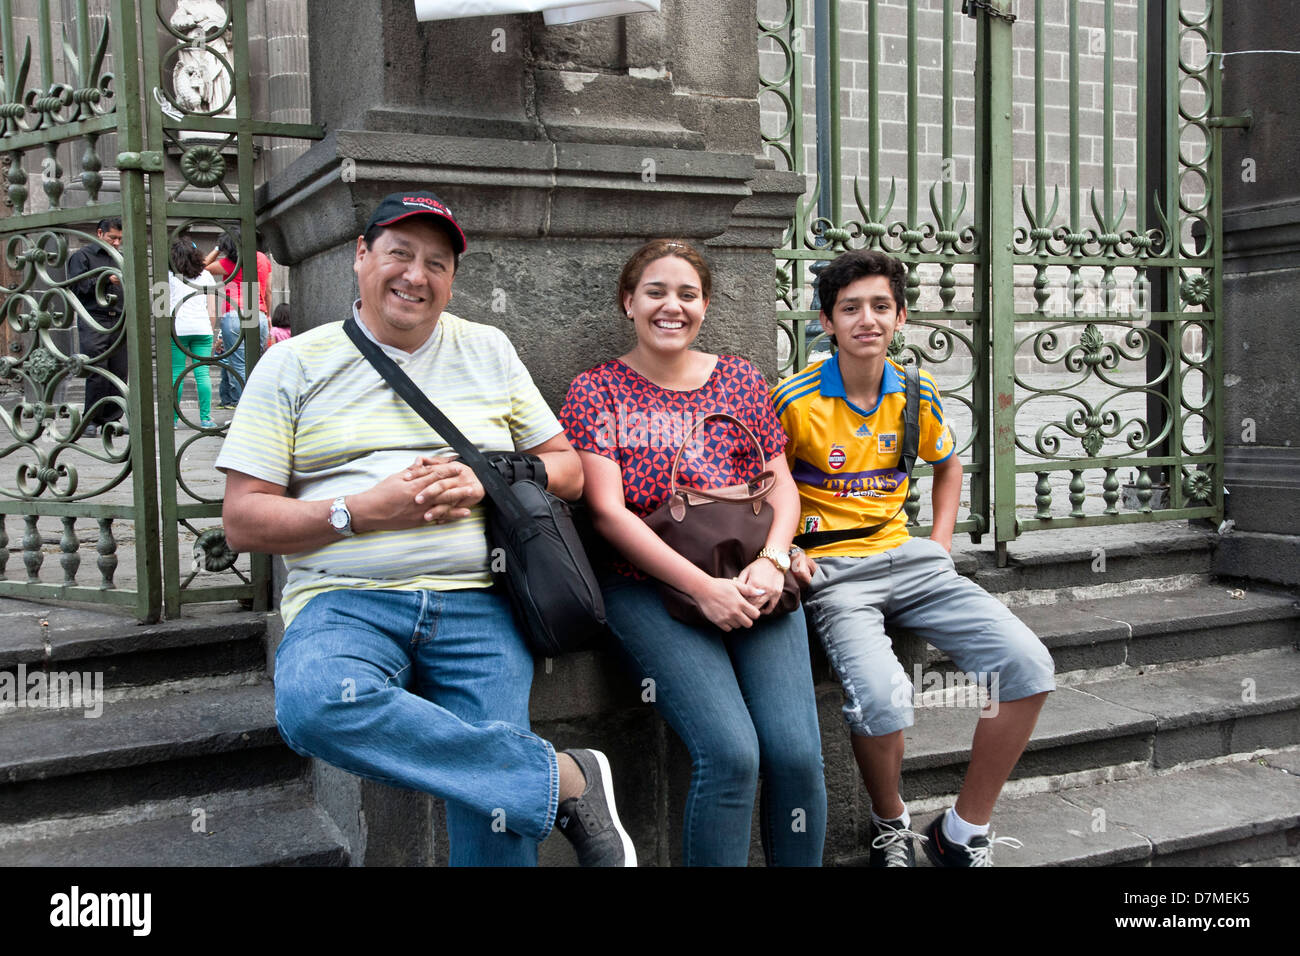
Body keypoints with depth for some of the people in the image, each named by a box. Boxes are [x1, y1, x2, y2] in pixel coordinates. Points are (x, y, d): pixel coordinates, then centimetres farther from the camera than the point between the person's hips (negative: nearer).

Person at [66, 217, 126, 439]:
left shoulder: (118, 259, 22)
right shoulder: (82, 256, 4)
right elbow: (77, 287, -8)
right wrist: (106, 280, -13)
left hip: (118, 323, 6)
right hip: (93, 323, -6)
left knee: (119, 374, 1)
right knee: (97, 373, -11)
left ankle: (111, 420, 8)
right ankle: (90, 421, -3)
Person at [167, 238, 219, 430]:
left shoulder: (170, 275, 5)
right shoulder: (206, 276, 11)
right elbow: (212, 310, 9)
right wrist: (211, 331, 17)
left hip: (177, 328, -2)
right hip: (202, 328, 2)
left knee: (176, 373, 1)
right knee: (202, 373, 0)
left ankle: (173, 418, 3)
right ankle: (205, 418, -3)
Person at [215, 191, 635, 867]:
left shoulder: (489, 351, 17)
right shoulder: (295, 365, 10)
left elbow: (567, 470, 16)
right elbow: (243, 522, 4)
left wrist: (487, 483, -4)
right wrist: (363, 511, -10)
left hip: (479, 603, 1)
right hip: (346, 601, 0)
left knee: (498, 821, -21)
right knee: (312, 703, -35)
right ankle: (564, 778, -24)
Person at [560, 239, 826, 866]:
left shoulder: (741, 379, 16)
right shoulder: (596, 388, 5)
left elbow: (781, 484, 14)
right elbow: (607, 511, -4)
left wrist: (772, 561, -7)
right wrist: (703, 587, -13)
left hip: (754, 583, 3)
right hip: (649, 585, -3)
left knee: (796, 750, -14)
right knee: (730, 752, -21)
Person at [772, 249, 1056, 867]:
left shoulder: (916, 394, 7)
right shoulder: (795, 400, -7)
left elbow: (948, 465, 25)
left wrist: (940, 544, 13)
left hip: (906, 558, 5)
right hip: (830, 569, -5)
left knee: (1028, 664, -14)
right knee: (883, 698, -32)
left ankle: (962, 834, 2)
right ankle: (890, 827, 2)